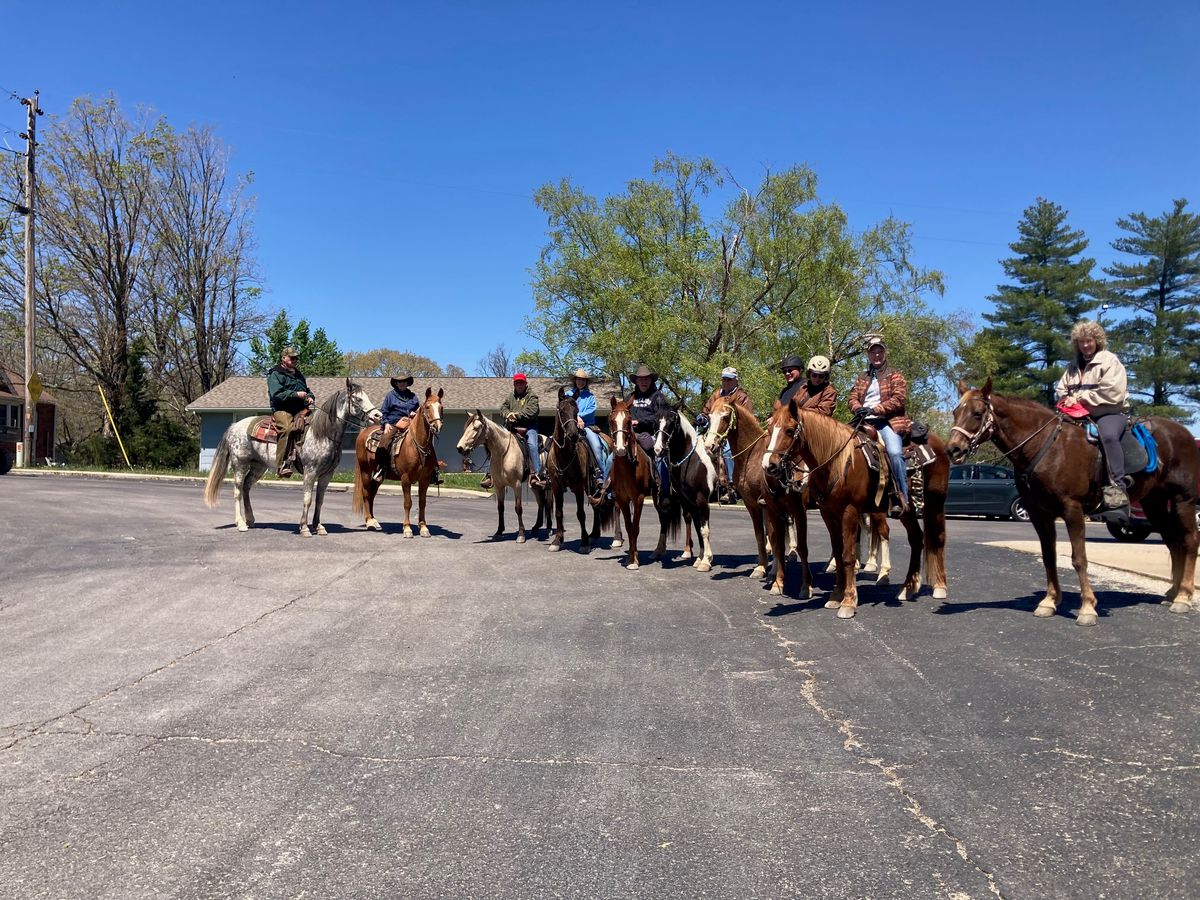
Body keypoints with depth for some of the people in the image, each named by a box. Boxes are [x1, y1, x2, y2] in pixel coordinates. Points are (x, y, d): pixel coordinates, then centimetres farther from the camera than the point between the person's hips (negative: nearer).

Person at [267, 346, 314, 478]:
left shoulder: (299, 375, 26)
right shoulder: (275, 374, 2)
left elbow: (307, 390, 36)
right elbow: (276, 394, -12)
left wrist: (310, 397, 12)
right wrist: (296, 395, -18)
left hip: (300, 410, 8)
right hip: (282, 410, -8)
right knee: (287, 428, -35)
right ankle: (282, 465, -39)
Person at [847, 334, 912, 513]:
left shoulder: (894, 376, 9)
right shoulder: (862, 379, 23)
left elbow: (898, 399, -4)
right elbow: (852, 398, 14)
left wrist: (874, 410, -15)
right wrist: (859, 409, -10)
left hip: (888, 421, -5)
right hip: (864, 422, 5)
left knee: (894, 452, -29)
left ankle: (903, 497, -21)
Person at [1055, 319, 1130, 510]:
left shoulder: (1110, 361, -3)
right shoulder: (1074, 365, 17)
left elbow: (1111, 392, -16)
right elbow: (1060, 389, 20)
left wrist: (1080, 397, -17)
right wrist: (1067, 399, -4)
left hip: (1109, 413, -7)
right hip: (1080, 415, 7)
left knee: (1108, 436, -37)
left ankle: (1118, 487, -40)